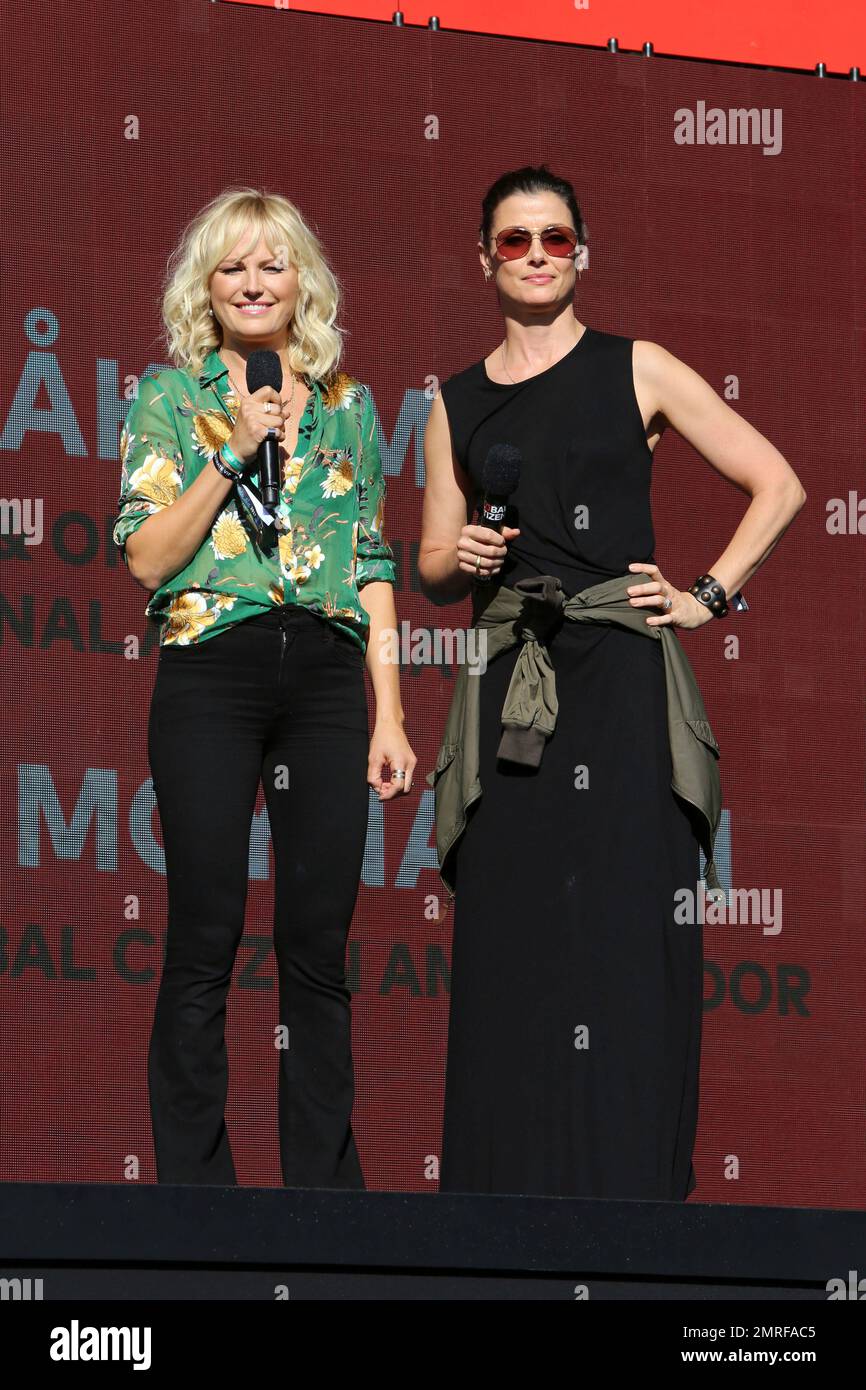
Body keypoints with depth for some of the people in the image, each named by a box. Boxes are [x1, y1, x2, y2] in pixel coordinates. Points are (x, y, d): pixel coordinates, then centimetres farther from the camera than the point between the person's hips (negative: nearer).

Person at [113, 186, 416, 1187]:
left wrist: (389, 716, 7)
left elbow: (373, 568, 14)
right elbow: (147, 558, -4)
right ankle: (193, 1189, 2)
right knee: (206, 937, -4)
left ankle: (323, 1186, 9)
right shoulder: (170, 396, 6)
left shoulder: (346, 405, 14)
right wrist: (233, 452, -10)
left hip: (326, 676, 3)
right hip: (210, 673, -3)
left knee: (320, 944, 2)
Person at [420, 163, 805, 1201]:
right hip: (509, 683, 3)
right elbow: (434, 570, 16)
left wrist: (709, 596, 0)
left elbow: (776, 485, 7)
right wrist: (463, 558, -6)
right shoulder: (456, 403, 15)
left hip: (621, 680, -3)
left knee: (623, 927, -8)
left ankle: (629, 1188, -6)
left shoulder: (636, 370, 7)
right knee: (510, 941, -2)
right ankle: (512, 1216, 1)